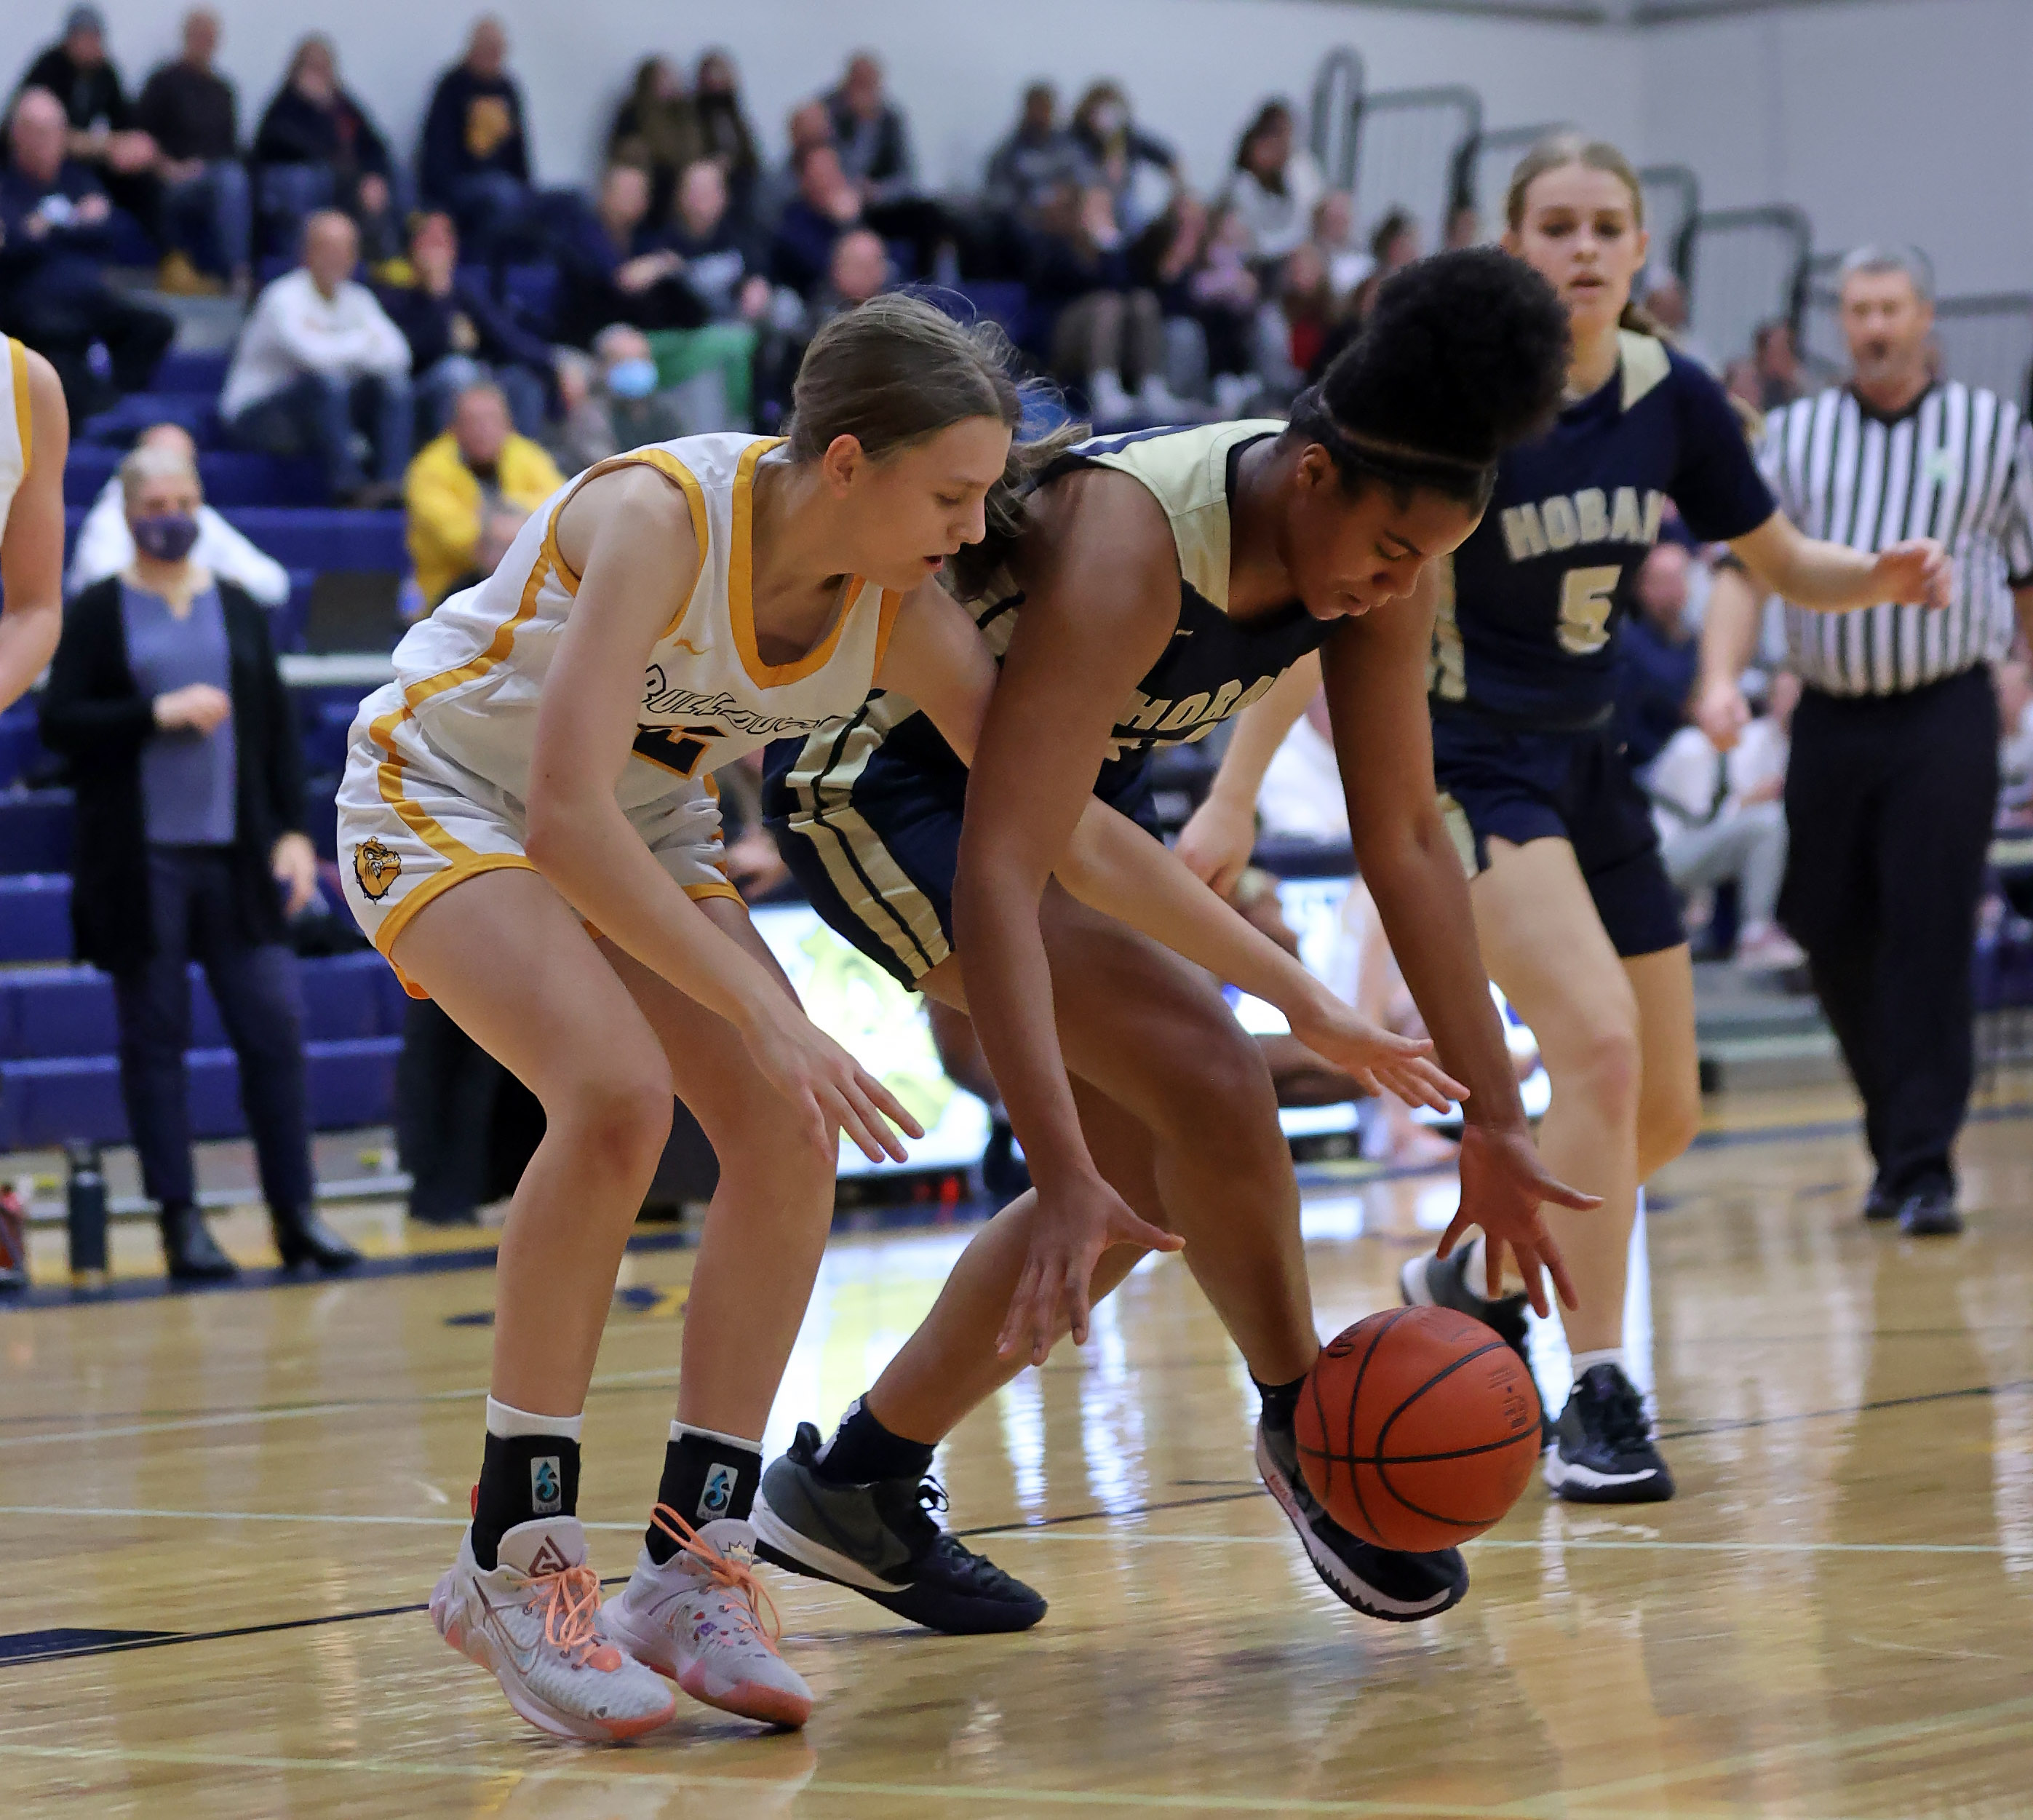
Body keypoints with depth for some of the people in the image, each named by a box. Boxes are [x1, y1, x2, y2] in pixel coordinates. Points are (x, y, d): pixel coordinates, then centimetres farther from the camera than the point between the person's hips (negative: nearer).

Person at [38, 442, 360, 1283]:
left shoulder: (237, 609, 10)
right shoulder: (97, 613, 3)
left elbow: (279, 729, 11)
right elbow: (58, 723, -4)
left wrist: (293, 831, 3)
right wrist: (160, 714, -14)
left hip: (237, 856, 2)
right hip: (139, 859, -2)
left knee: (274, 1025, -3)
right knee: (154, 1039, 2)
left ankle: (295, 1212, 4)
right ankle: (180, 1220, 8)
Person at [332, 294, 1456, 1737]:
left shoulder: (904, 621, -16)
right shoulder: (662, 515, -34)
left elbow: (1081, 831, -8)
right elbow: (564, 818, -41)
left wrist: (1312, 1004, -9)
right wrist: (763, 1015, -44)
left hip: (644, 832, 6)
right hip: (443, 796, -6)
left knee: (793, 1132, -12)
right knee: (617, 1092, -30)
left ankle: (695, 1570, -6)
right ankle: (516, 1564, -20)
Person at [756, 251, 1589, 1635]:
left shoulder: (1373, 543, -14)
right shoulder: (1127, 550, -37)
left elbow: (1406, 836, -5)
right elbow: (998, 879, -42)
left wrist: (1495, 1119, -6)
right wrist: (1063, 1175, -49)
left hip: (1056, 792, 9)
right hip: (879, 782, -9)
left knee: (1145, 1175, 6)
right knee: (1206, 1069, -22)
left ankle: (853, 1488, 18)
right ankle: (1307, 1430, -1)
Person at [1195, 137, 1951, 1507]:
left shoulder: (1674, 399, -2)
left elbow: (1784, 566, 10)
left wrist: (1886, 575, -12)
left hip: (1591, 764, 7)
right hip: (1464, 764, -7)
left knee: (1666, 1111, 10)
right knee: (1599, 1040, -25)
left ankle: (1476, 1276, 35)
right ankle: (1596, 1398, -18)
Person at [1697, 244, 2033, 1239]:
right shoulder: (1794, 434, 9)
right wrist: (1721, 674, -14)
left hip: (1945, 716, -3)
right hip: (1830, 717, 3)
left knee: (1928, 940, -10)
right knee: (1834, 943, 6)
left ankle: (1925, 1166, -8)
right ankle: (1895, 1137, 25)